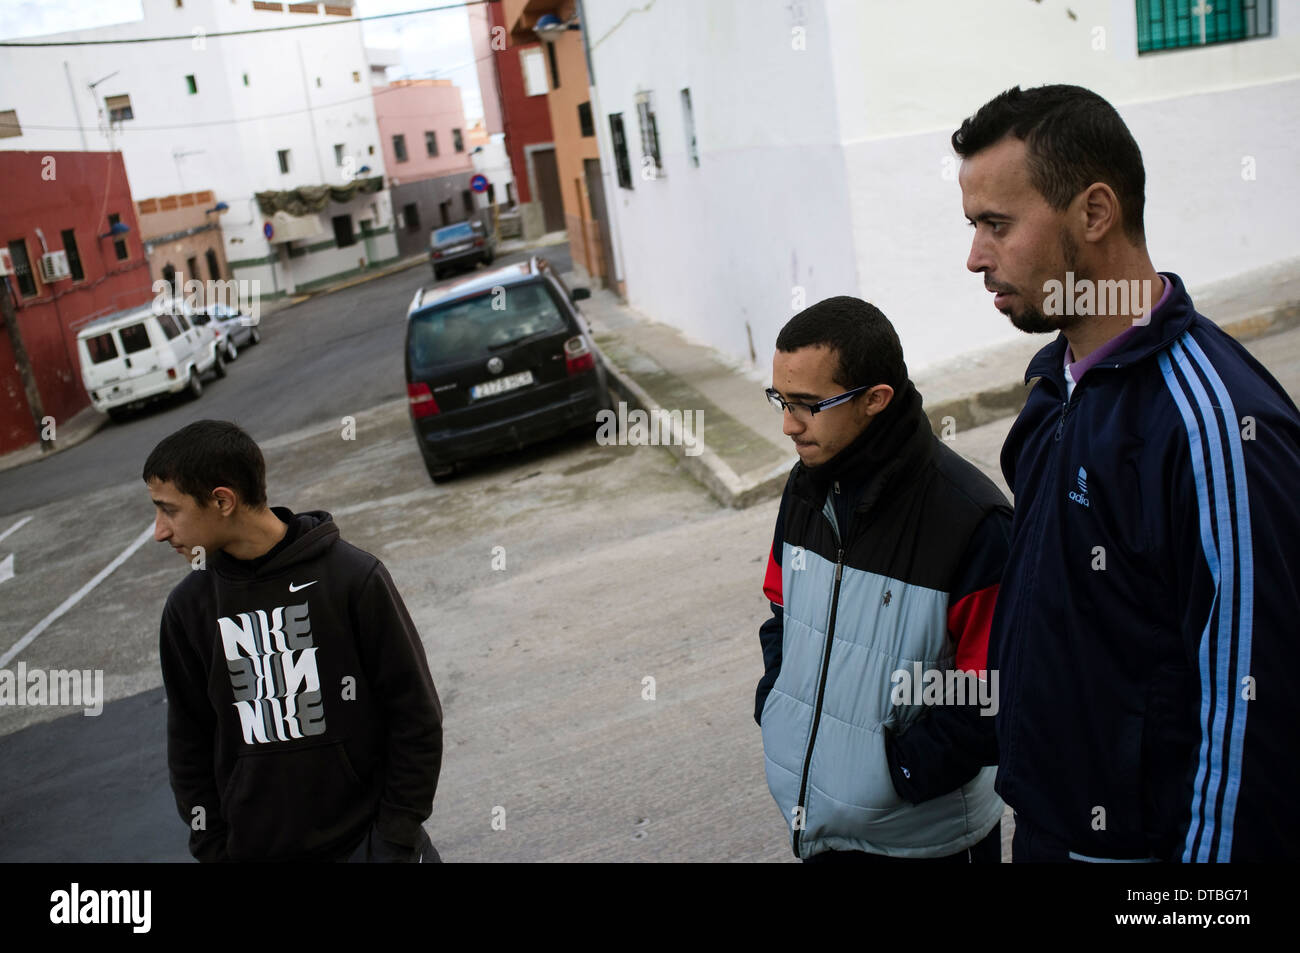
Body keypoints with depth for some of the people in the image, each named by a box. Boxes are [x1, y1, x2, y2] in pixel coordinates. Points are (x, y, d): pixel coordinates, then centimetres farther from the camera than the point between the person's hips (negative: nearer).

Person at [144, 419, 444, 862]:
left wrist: (397, 838, -7)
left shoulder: (354, 577, -12)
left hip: (365, 839, -3)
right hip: (254, 847, 3)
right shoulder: (188, 606, 1)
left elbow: (416, 717, -7)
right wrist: (212, 849, 5)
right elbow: (189, 747, 9)